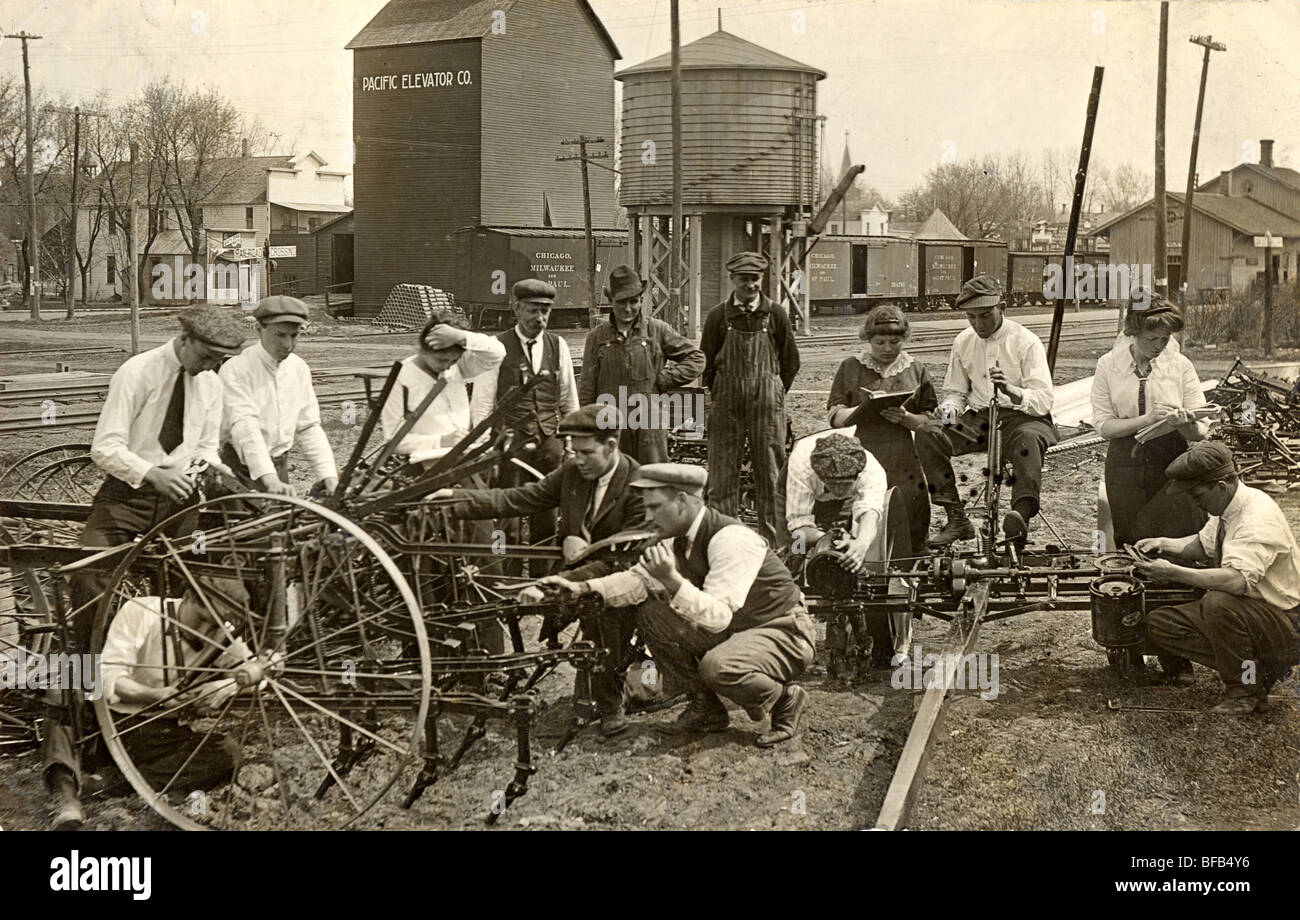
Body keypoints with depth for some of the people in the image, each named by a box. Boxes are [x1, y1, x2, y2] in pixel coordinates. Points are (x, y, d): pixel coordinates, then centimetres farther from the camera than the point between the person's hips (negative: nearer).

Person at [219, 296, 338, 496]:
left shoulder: (299, 369, 6)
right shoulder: (236, 370, -14)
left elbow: (309, 427, 7)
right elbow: (245, 425, -26)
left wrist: (328, 474, -6)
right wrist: (269, 479, -37)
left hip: (279, 466, 5)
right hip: (241, 468, -5)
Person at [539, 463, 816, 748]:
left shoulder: (731, 539, -28)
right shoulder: (680, 539, -1)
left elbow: (719, 616, -35)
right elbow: (639, 579, 2)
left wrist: (672, 580, -45)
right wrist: (580, 588, -11)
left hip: (784, 634, -8)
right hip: (733, 629, 8)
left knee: (716, 667, -36)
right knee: (651, 617, -3)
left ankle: (786, 698, -4)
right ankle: (706, 708, 9)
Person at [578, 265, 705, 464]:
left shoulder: (657, 330, 5)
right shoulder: (597, 337, 7)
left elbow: (696, 358, 9)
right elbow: (587, 387, 7)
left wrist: (663, 381, -2)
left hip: (651, 428, -1)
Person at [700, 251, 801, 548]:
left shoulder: (775, 315, 3)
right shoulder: (718, 316, 2)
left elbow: (791, 361, 10)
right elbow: (706, 362, 8)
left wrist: (773, 395, 8)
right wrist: (722, 396, 6)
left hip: (767, 403, 0)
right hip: (726, 405, 0)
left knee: (769, 472, 3)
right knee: (722, 473, 0)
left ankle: (770, 542, 10)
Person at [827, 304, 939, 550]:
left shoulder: (916, 371, 12)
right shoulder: (850, 368, 9)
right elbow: (835, 417, 3)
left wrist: (906, 418, -11)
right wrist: (865, 408, -14)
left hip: (903, 467, 1)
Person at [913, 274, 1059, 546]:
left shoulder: (1026, 342, -5)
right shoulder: (963, 342, 9)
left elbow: (1044, 401, -12)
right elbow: (955, 391, 19)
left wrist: (1011, 390, -32)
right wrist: (949, 408, -5)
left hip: (1021, 417, -4)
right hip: (978, 418, 5)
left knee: (1028, 438, -40)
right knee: (927, 433, -21)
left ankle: (1022, 514, -54)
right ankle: (956, 519, -22)